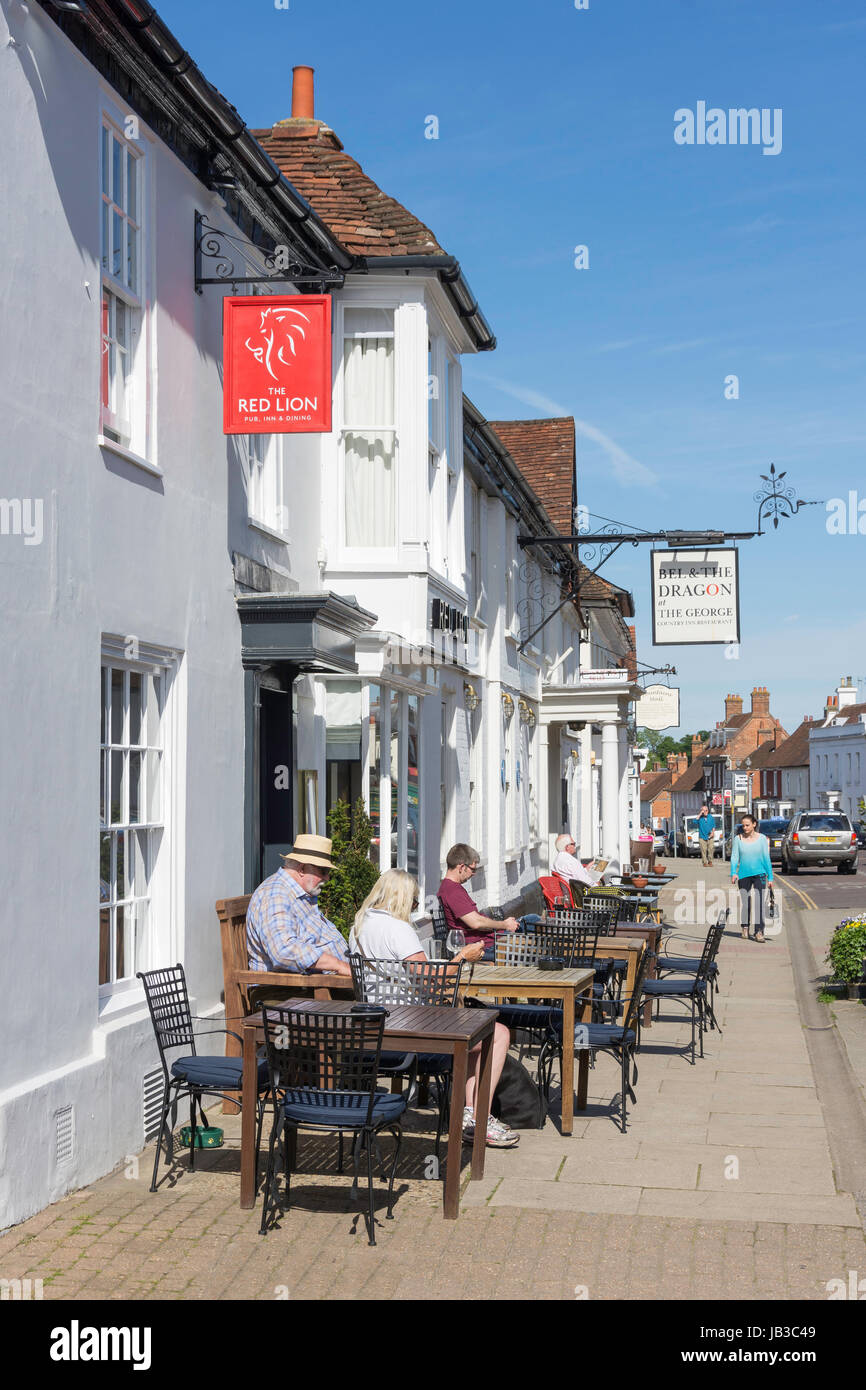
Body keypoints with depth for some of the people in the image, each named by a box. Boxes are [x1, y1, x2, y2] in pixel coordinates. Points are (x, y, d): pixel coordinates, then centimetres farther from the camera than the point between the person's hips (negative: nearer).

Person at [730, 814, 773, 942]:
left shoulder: (762, 838, 2)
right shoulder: (738, 839, 2)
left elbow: (766, 858, 5)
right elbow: (734, 857, 0)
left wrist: (770, 877, 5)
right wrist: (733, 873, -15)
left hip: (759, 874, -1)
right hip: (744, 875, 1)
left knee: (759, 902, -12)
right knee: (745, 902, 6)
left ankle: (759, 931, -16)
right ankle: (745, 927, 27)